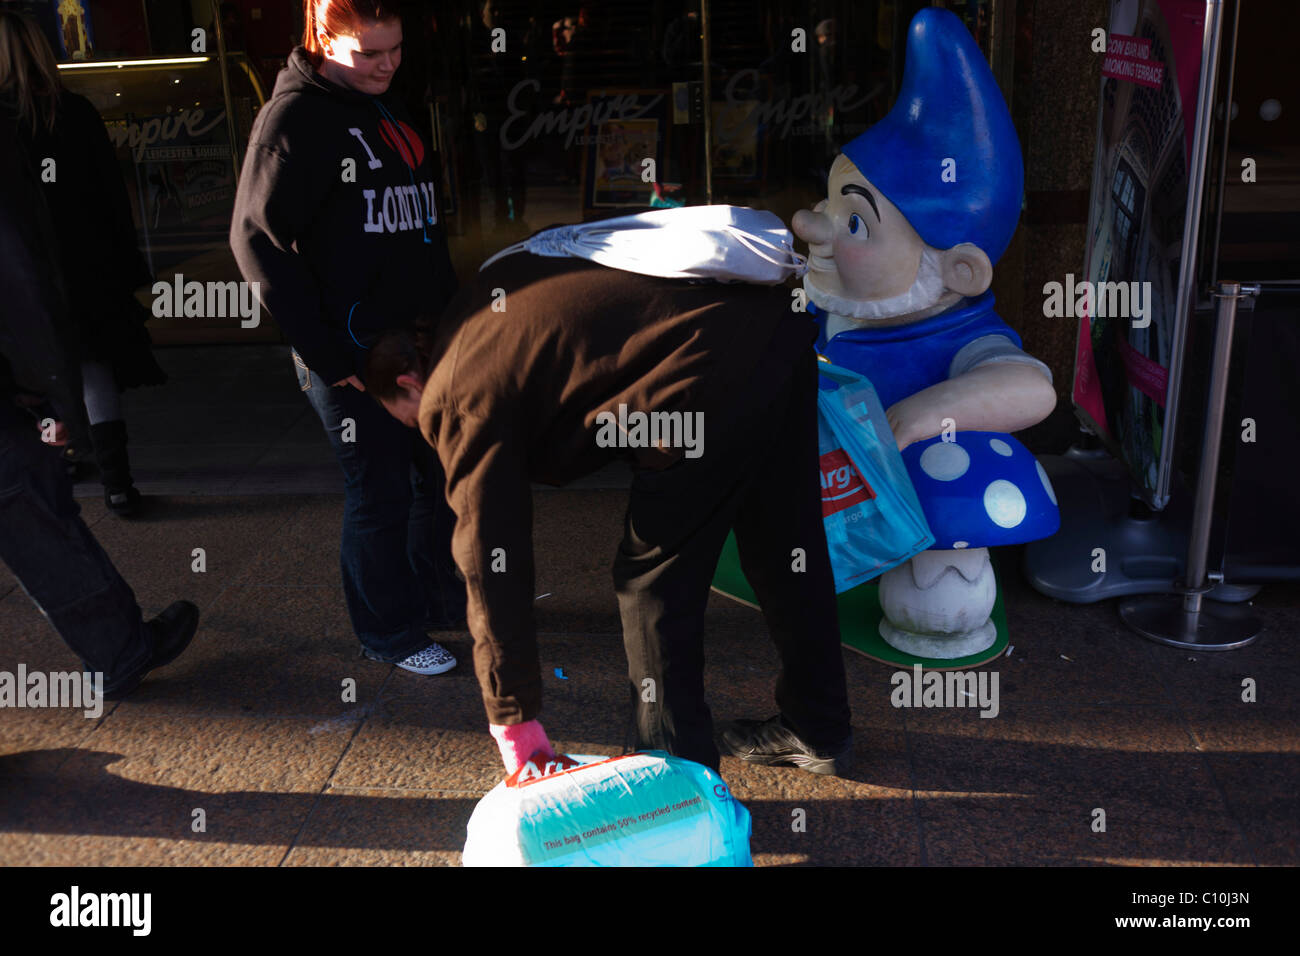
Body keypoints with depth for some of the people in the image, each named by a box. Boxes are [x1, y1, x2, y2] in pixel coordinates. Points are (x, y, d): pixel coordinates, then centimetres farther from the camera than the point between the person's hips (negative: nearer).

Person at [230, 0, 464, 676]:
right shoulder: (294, 117, -10)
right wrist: (324, 353, -18)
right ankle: (390, 632, 19)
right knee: (380, 492, 1)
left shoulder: (389, 112, 15)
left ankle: (445, 600, 34)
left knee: (443, 473, 16)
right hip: (352, 351, -8)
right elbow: (257, 240, -15)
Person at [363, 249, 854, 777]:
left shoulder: (460, 399, 0)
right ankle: (819, 733, 38)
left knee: (653, 577, 6)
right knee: (787, 550, 20)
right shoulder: (489, 292, 22)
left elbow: (492, 564, 0)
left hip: (715, 376, -9)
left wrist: (513, 720, 7)